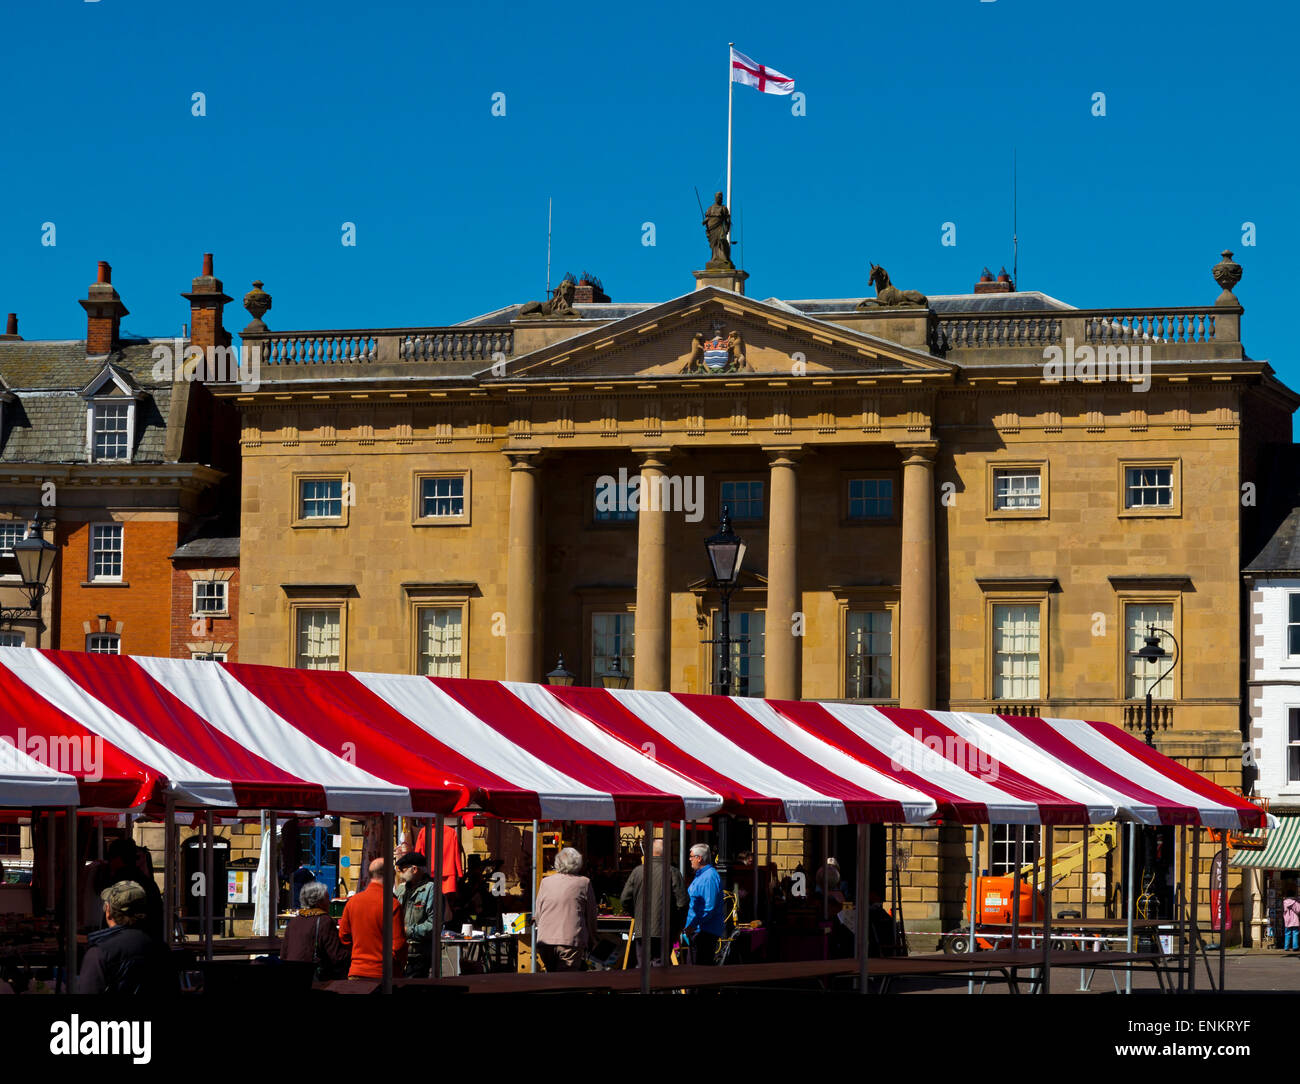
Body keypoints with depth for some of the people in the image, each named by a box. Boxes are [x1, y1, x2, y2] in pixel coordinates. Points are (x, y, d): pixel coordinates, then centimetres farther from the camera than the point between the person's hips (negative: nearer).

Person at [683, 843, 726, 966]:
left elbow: (710, 907, -24)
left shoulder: (710, 877, -17)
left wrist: (694, 925, -25)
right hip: (696, 930, 11)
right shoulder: (699, 875, 18)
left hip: (705, 931, -11)